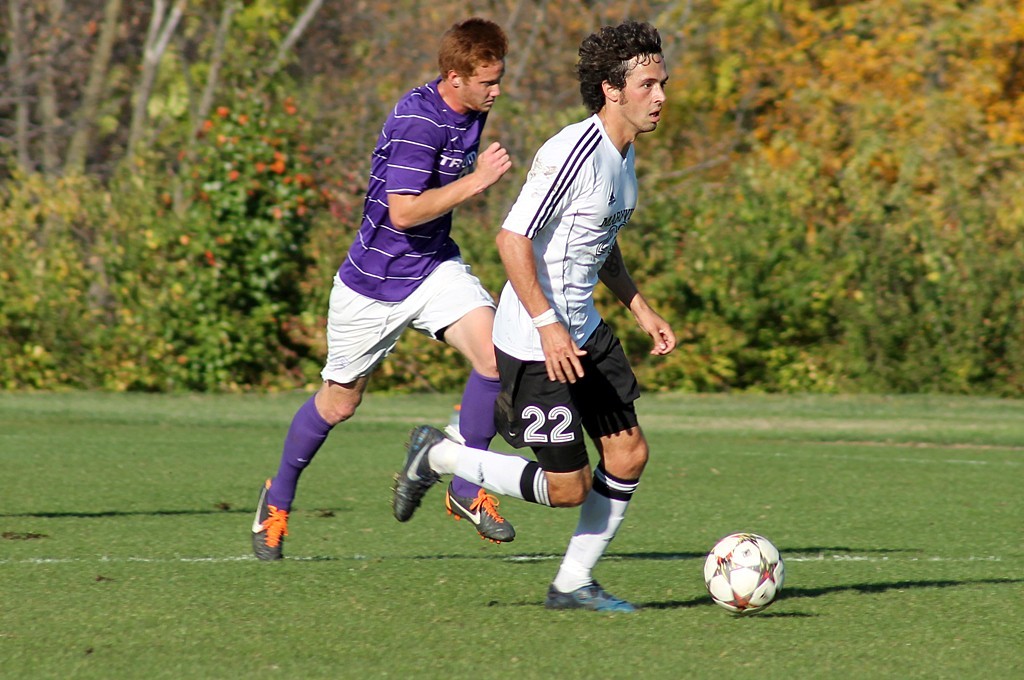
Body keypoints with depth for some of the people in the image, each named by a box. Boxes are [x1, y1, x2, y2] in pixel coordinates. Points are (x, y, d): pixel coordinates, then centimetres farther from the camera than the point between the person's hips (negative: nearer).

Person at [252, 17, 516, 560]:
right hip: (374, 281, -6)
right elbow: (403, 211, -31)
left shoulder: (470, 114, 2)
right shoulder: (416, 121, -25)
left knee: (493, 355, -20)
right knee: (339, 403, 10)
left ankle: (466, 489, -7)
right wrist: (477, 181, -30)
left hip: (435, 268, 6)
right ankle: (278, 497, 35)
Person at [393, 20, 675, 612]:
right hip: (536, 342, -9)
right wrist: (548, 326, -29)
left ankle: (574, 584, 17)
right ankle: (438, 456, 13)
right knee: (568, 488, -5)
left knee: (629, 453, 4)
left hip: (585, 331, 9)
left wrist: (642, 309, 18)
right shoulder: (574, 152, -22)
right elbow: (512, 239, -25)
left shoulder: (624, 153, 9)